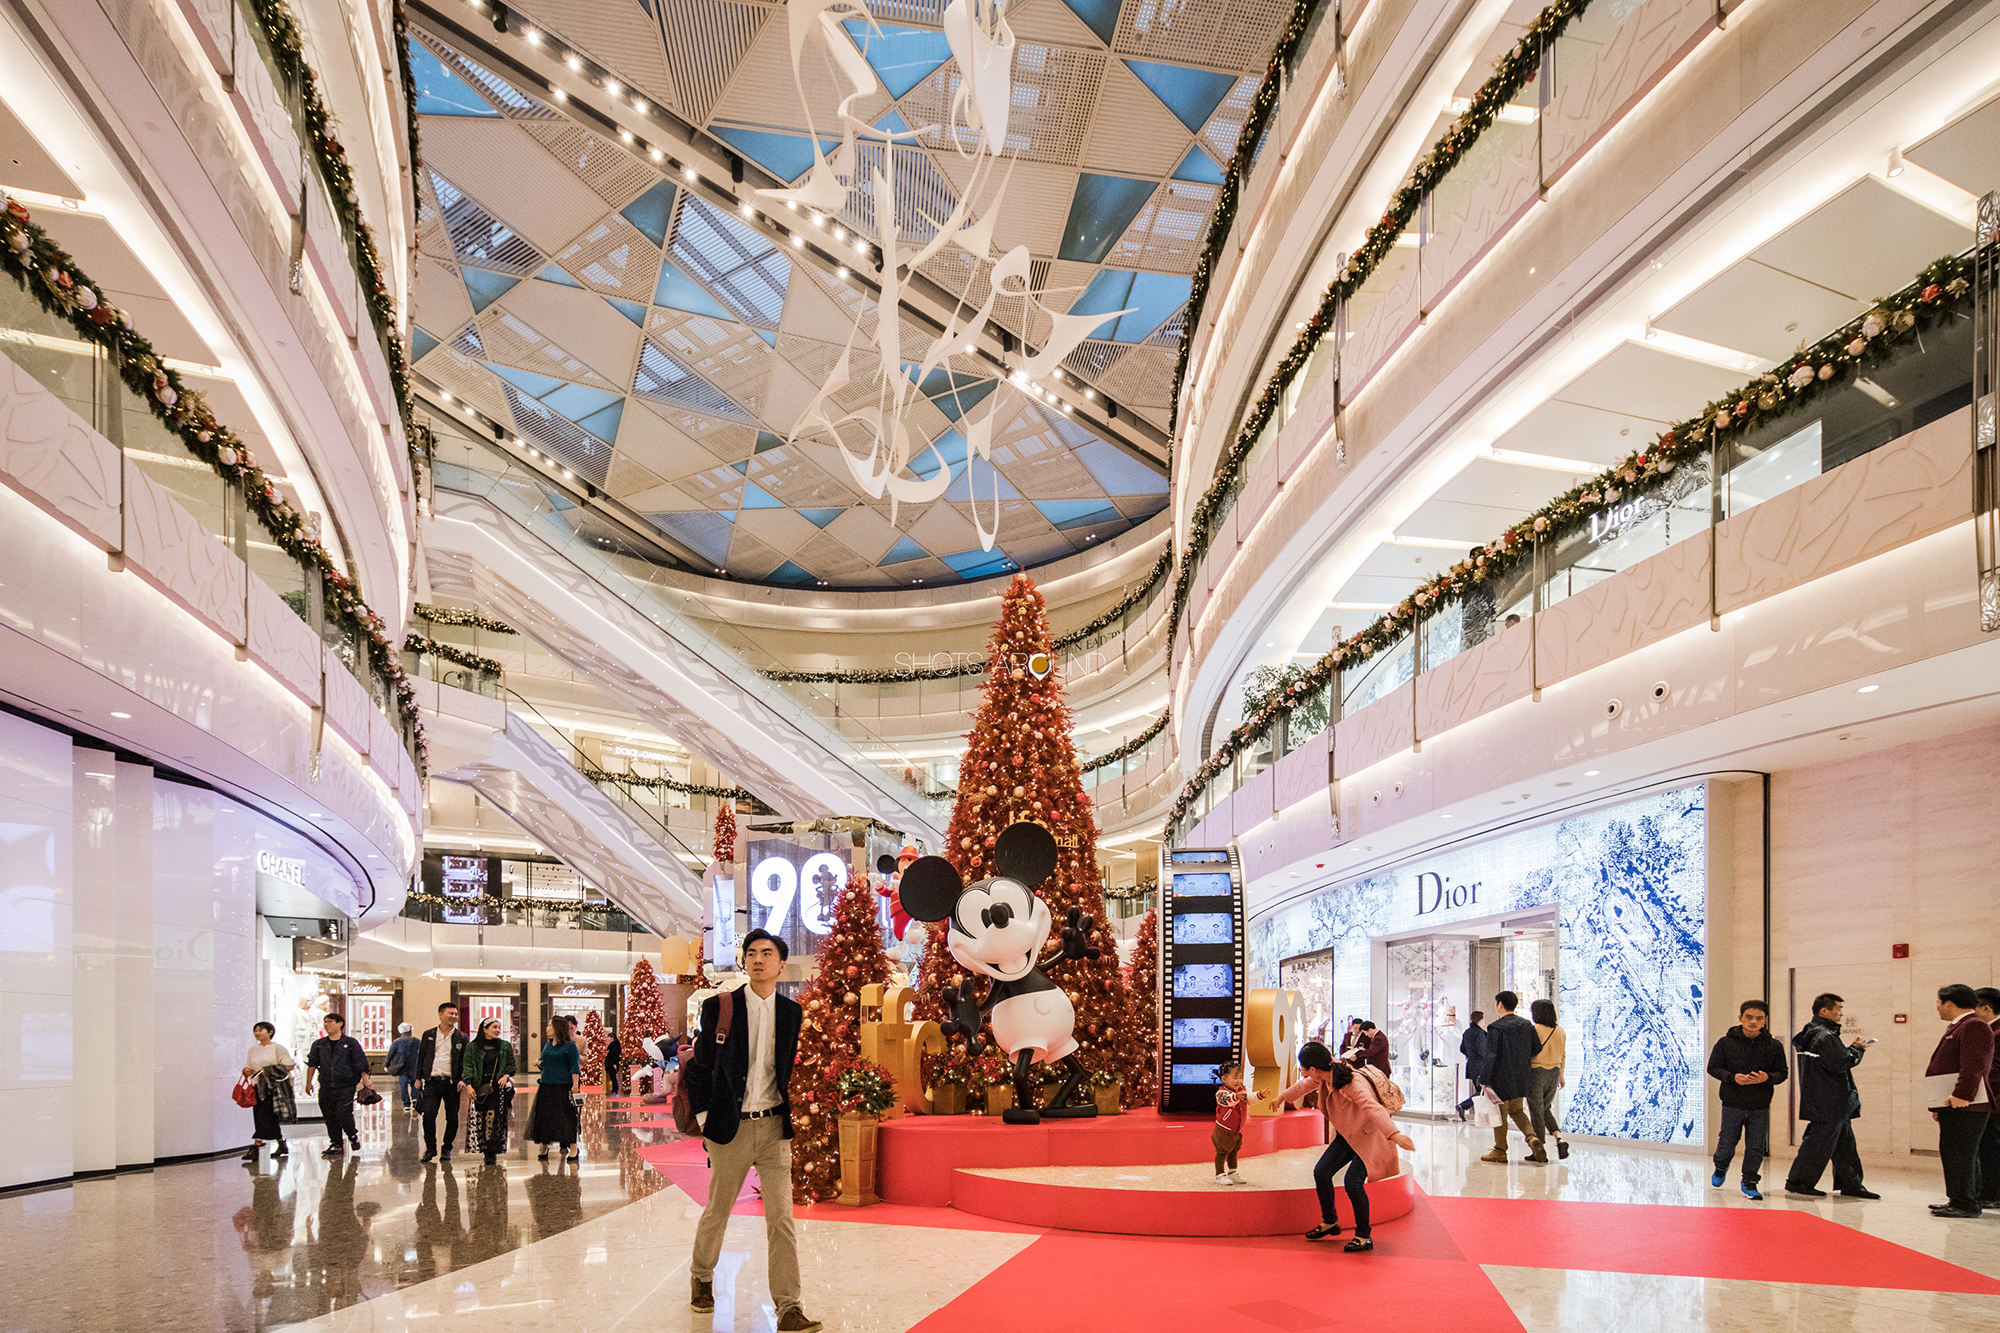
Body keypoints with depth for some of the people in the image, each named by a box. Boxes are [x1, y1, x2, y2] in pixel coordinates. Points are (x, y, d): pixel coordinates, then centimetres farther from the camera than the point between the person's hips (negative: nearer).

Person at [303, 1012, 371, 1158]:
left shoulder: (350, 1043, 1)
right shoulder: (319, 1045, 11)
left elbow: (361, 1063, 1)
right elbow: (312, 1064, 15)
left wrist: (365, 1079, -6)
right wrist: (309, 1083, 12)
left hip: (346, 1087, -4)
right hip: (326, 1088, 4)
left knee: (343, 1113, -15)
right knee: (330, 1116, 4)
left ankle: (353, 1135, 11)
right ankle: (336, 1145, 15)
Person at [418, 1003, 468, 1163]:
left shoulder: (461, 1037, 7)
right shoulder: (428, 1035, 10)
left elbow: (465, 1060, 6)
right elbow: (421, 1057, 12)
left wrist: (463, 1079, -6)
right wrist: (418, 1078, 4)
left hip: (452, 1083, 0)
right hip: (432, 1082, 0)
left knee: (452, 1118, 2)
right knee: (428, 1115, -8)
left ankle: (447, 1148, 18)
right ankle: (430, 1148, 8)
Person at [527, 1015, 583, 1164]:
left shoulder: (570, 1046, -6)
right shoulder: (547, 1045, 13)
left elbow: (575, 1068, -9)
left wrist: (575, 1086, -14)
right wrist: (539, 1063, 8)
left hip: (563, 1086, -7)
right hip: (546, 1086, 7)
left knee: (567, 1117, -4)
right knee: (544, 1117, 9)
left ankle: (573, 1149, 2)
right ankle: (544, 1149, 19)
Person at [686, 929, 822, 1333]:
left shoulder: (792, 1012, 5)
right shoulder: (718, 1007, -3)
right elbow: (700, 1066, 2)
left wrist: (791, 1114, 8)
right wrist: (704, 1117, -2)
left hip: (775, 1127, 1)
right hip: (731, 1128, -1)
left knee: (781, 1218, -5)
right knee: (717, 1212, 14)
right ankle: (701, 1278, 41)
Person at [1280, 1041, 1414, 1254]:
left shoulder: (1353, 1084, -33)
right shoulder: (1323, 1078, -7)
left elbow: (1373, 1108, -48)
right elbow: (1306, 1085, 17)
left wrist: (1394, 1134, -64)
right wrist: (1283, 1097, 35)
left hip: (1369, 1137, -8)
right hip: (1347, 1136, 8)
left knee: (1353, 1182, -19)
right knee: (1321, 1172, 0)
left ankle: (1364, 1237, -1)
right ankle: (1330, 1222, 22)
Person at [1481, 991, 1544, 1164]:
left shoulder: (1495, 1028, -15)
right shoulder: (1527, 1025, 3)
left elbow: (1490, 1056, -16)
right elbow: (1537, 1048, 7)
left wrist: (1485, 1080, -12)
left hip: (1501, 1078, -6)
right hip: (1521, 1079, 6)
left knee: (1501, 1114, 5)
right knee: (1517, 1111, 20)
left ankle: (1500, 1152, 12)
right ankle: (1532, 1137, -4)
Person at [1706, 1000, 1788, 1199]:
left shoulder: (1774, 1046, 0)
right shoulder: (1725, 1042, -4)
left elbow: (1781, 1073, 4)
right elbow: (1713, 1067, 0)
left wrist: (1767, 1078, -18)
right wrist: (1733, 1077, -17)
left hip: (1760, 1107, 1)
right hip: (1732, 1105, -1)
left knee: (1756, 1148, 3)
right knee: (1727, 1145, 8)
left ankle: (1749, 1182, 20)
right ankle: (1721, 1168, 38)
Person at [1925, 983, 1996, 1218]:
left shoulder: (1974, 1027, -11)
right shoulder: (1957, 1028, 23)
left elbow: (1974, 1065, -23)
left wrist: (1961, 1095, -29)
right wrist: (1940, 1106, 26)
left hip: (1964, 1106, -11)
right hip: (1954, 1105, 11)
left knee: (1959, 1154, -10)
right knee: (1961, 1155, 14)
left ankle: (1964, 1204, -8)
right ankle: (1962, 1202, 19)